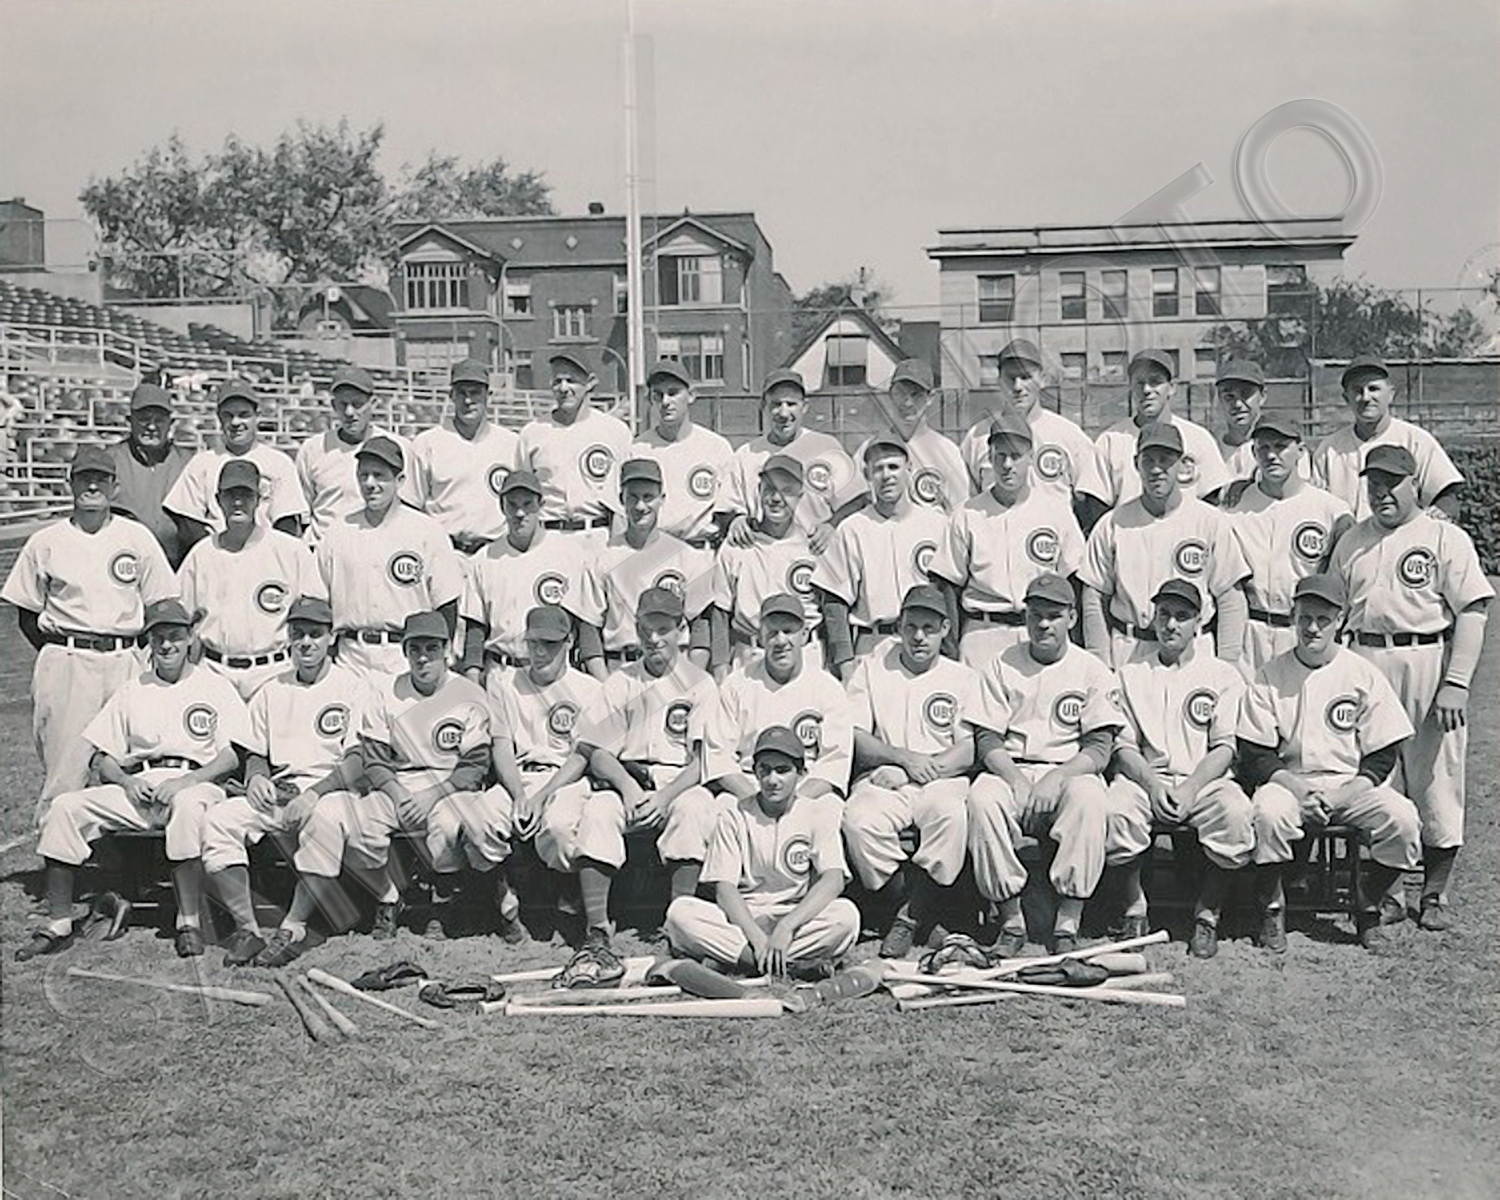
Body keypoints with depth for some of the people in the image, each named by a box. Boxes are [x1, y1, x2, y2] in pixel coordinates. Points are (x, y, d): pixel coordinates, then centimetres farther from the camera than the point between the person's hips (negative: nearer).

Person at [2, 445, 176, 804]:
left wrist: (137, 653, 0)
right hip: (64, 663, -1)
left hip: (125, 663, 1)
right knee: (63, 770, -2)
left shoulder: (138, 538, 8)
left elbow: (161, 608, 10)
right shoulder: (45, 542, 6)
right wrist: (60, 654, 0)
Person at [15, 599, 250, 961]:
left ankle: (189, 923, -31)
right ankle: (58, 924, -12)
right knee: (65, 807, -18)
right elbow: (101, 757, 16)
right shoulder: (132, 692, 21)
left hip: (195, 784, -4)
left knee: (188, 806, -40)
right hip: (137, 786, 4)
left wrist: (184, 781, -17)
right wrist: (127, 781, -6)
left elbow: (231, 757, -1)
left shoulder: (214, 687, 10)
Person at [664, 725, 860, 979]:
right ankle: (789, 966, -32)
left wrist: (786, 927, -26)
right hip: (742, 918, 1)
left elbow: (834, 879, -12)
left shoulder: (816, 812, 1)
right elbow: (724, 887, -6)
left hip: (799, 918, -1)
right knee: (679, 912, -28)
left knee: (846, 914, -32)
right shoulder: (736, 817, 3)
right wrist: (756, 936, -23)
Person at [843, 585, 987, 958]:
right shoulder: (872, 667, 17)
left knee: (950, 814, -36)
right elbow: (854, 738, 6)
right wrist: (906, 758, -10)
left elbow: (968, 750, 4)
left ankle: (910, 918, -24)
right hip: (882, 779, 1)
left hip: (943, 780, -1)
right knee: (858, 819, -34)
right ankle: (919, 916, -21)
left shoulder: (963, 677, 15)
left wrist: (912, 772, -10)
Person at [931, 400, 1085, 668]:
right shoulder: (967, 516, 5)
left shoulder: (1056, 509, 6)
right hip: (982, 632, 0)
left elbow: (1071, 581, 8)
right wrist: (951, 645, 0)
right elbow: (949, 586, 7)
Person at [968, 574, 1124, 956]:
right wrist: (1016, 781, -17)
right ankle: (1010, 921, -24)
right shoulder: (1001, 667, 10)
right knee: (982, 798, -33)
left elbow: (1099, 749, -1)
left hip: (1070, 771, -1)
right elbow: (988, 740, 4)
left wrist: (1056, 777, -20)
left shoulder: (1092, 671, 7)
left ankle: (1067, 925, -30)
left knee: (1090, 800, -36)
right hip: (1010, 768, 1)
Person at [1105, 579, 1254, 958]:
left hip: (1204, 779, 0)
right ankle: (1134, 911, -12)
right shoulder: (1131, 672, 12)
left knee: (1236, 813, -33)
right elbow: (1123, 745, 5)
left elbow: (1224, 747, 1)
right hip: (1144, 775, 0)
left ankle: (1207, 914, -12)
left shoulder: (1223, 676, 10)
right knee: (1116, 808, -33)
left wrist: (1190, 788, -16)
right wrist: (1153, 783, -14)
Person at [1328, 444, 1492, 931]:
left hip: (1428, 662, -3)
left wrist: (1455, 683, -15)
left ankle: (1434, 895, 13)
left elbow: (1473, 610, -6)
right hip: (1364, 665, 4)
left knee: (1436, 782, 1)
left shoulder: (1446, 538, 1)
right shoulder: (1351, 542, 15)